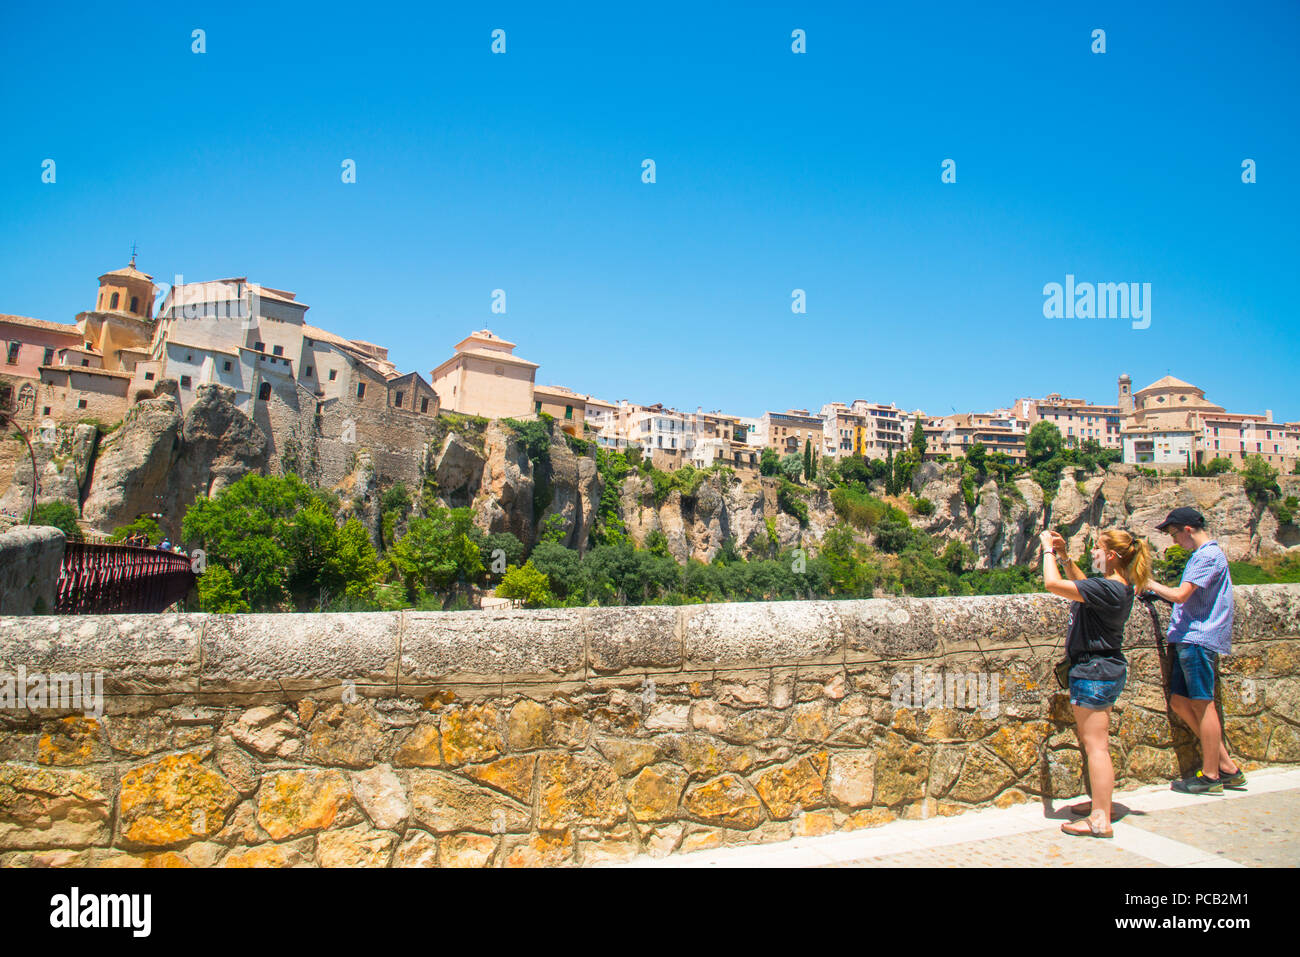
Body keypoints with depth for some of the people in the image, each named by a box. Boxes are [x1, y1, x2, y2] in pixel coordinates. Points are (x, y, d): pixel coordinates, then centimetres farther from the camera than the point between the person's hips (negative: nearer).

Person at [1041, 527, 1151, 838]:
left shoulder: (1107, 588, -24)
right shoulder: (1121, 587, 6)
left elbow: (1053, 583, -27)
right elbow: (1082, 585, 24)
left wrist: (1048, 550, -12)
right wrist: (1063, 555, 14)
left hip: (1094, 671, -10)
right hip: (1107, 669, 10)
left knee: (1095, 746, -5)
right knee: (1094, 743, 20)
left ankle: (1100, 821, 1)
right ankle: (1100, 805, 31)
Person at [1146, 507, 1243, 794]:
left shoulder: (1208, 555, -12)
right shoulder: (1202, 554, 21)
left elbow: (1180, 595, -18)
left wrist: (1150, 583, -5)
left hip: (1198, 639, -10)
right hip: (1188, 639, 10)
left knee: (1202, 704, -3)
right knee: (1180, 703, 9)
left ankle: (1210, 775, 6)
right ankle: (1226, 765, 16)